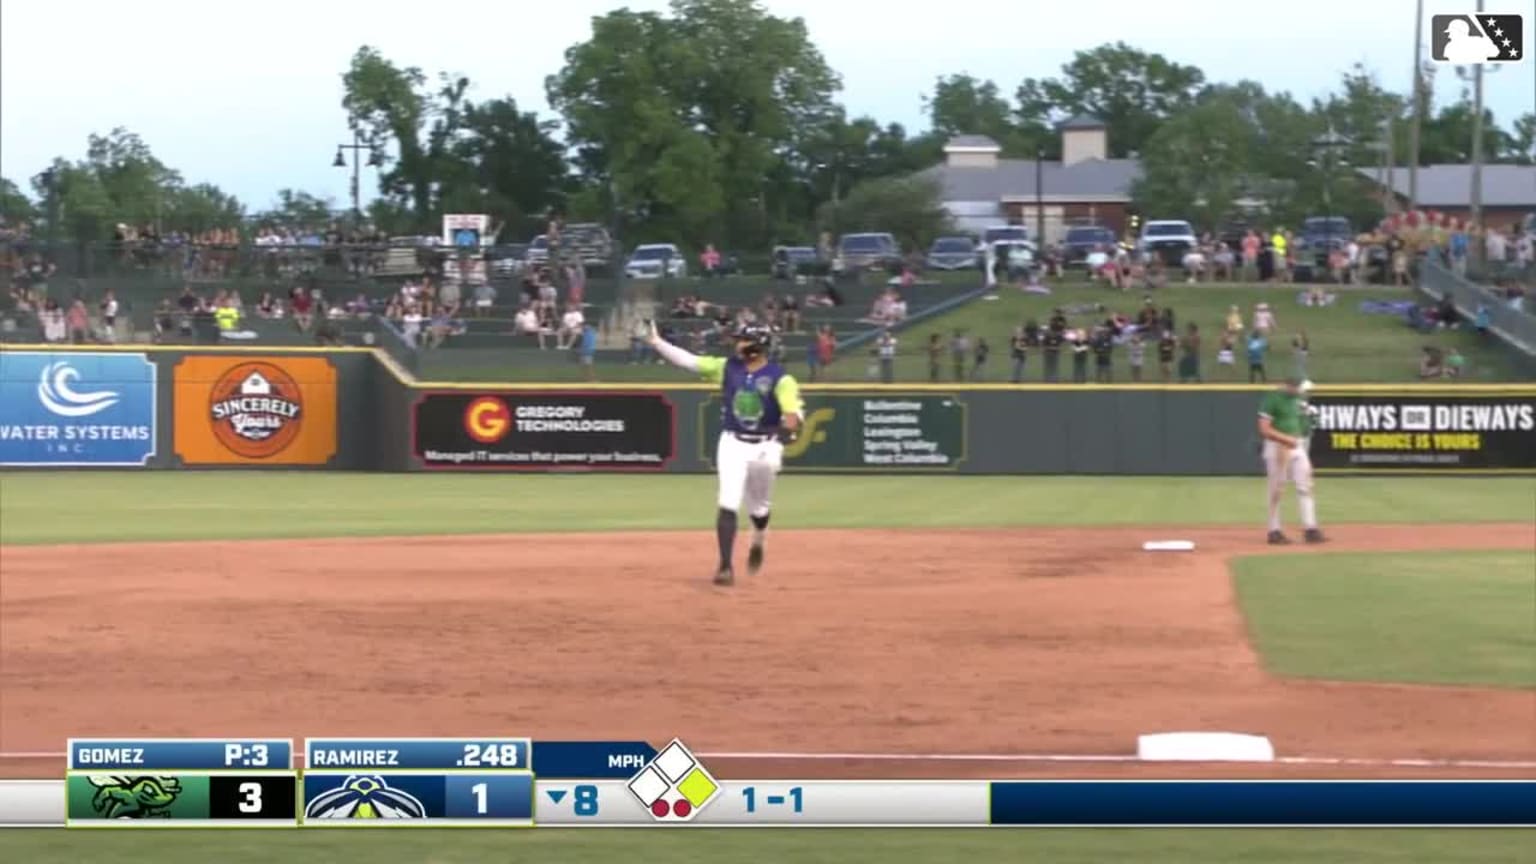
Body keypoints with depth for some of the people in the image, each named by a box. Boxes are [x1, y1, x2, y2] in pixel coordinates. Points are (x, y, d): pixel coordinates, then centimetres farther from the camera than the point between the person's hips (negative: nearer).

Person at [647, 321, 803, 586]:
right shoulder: (727, 367, 0)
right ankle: (726, 566, -11)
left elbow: (793, 408, -25)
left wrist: (789, 424, -48)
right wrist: (657, 343, -12)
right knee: (728, 504, -12)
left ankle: (757, 543, 49)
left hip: (765, 447, -1)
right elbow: (688, 360, -2)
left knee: (759, 507, 17)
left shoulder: (779, 378, -11)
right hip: (733, 445, 1)